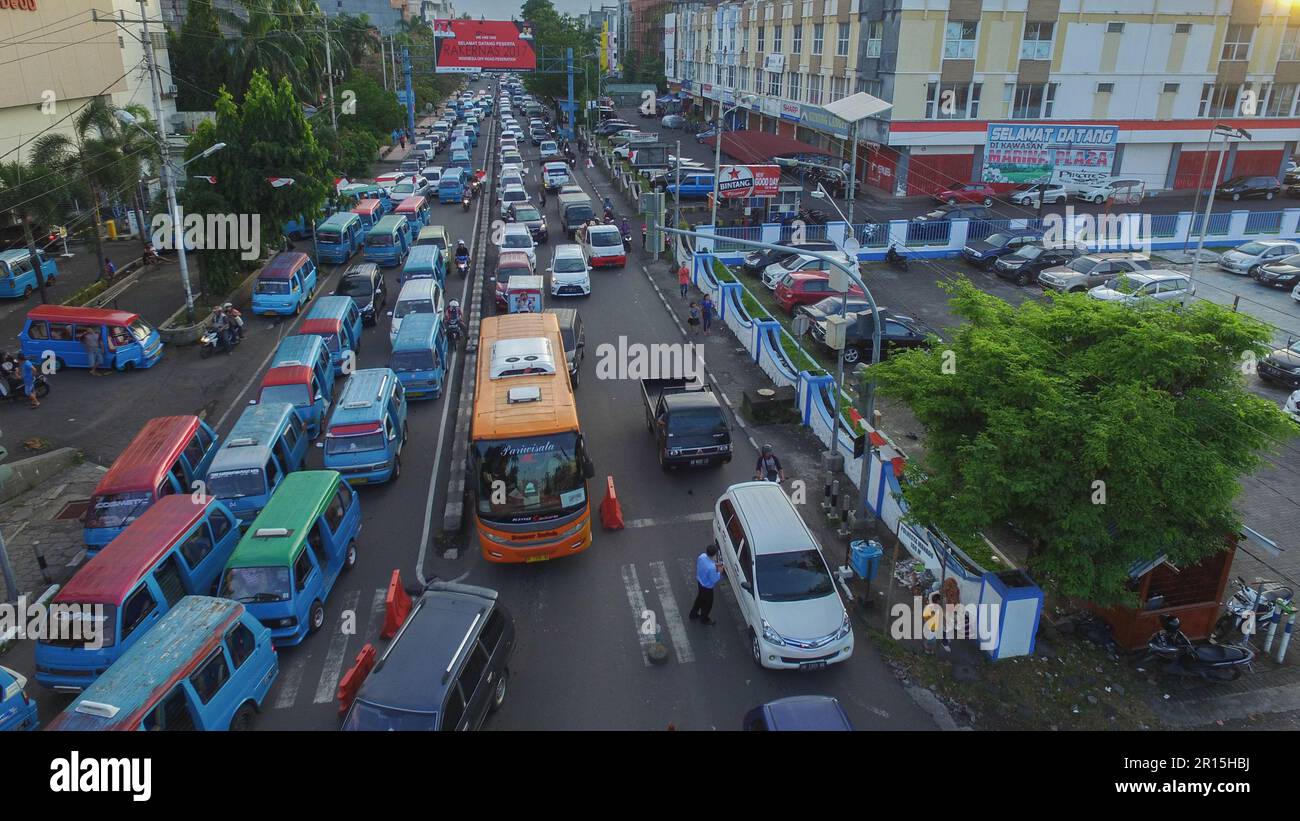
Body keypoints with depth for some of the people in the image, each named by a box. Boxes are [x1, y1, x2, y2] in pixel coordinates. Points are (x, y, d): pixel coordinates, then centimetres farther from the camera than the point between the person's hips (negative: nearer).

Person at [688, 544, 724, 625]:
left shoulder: (702, 556, -19)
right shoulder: (711, 567, -42)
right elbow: (714, 580, -26)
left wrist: (715, 564, 0)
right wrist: (719, 572, -12)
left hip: (700, 582, 7)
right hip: (707, 587, -7)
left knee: (700, 598, 32)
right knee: (707, 603, 22)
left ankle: (693, 615, 53)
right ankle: (704, 619, 47)